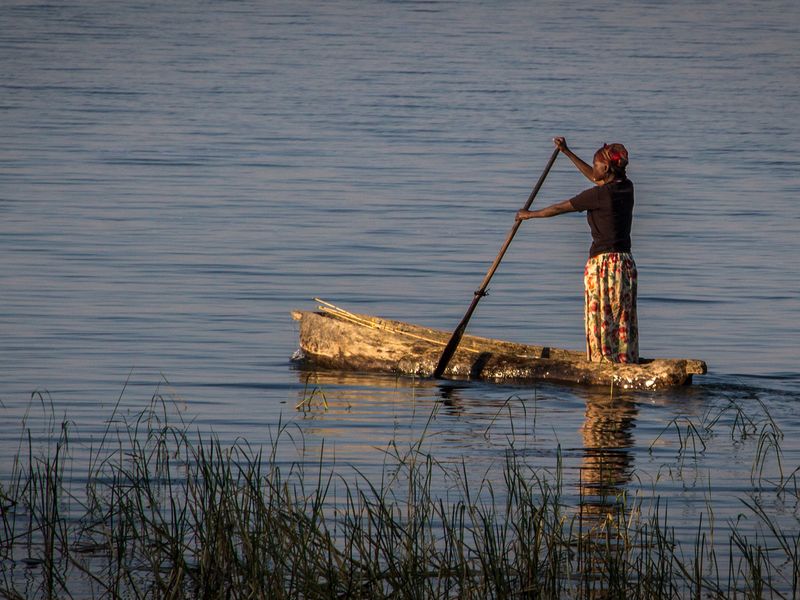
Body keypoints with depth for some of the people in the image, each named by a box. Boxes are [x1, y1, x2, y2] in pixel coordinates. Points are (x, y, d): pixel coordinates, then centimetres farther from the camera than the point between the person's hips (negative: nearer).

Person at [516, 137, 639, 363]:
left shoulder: (598, 194, -14)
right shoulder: (626, 187, 7)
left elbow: (559, 208, -4)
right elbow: (594, 177, 26)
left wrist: (530, 214, 12)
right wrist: (567, 152, 32)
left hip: (602, 262, -7)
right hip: (626, 263, 7)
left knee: (601, 323, -2)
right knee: (623, 323, 9)